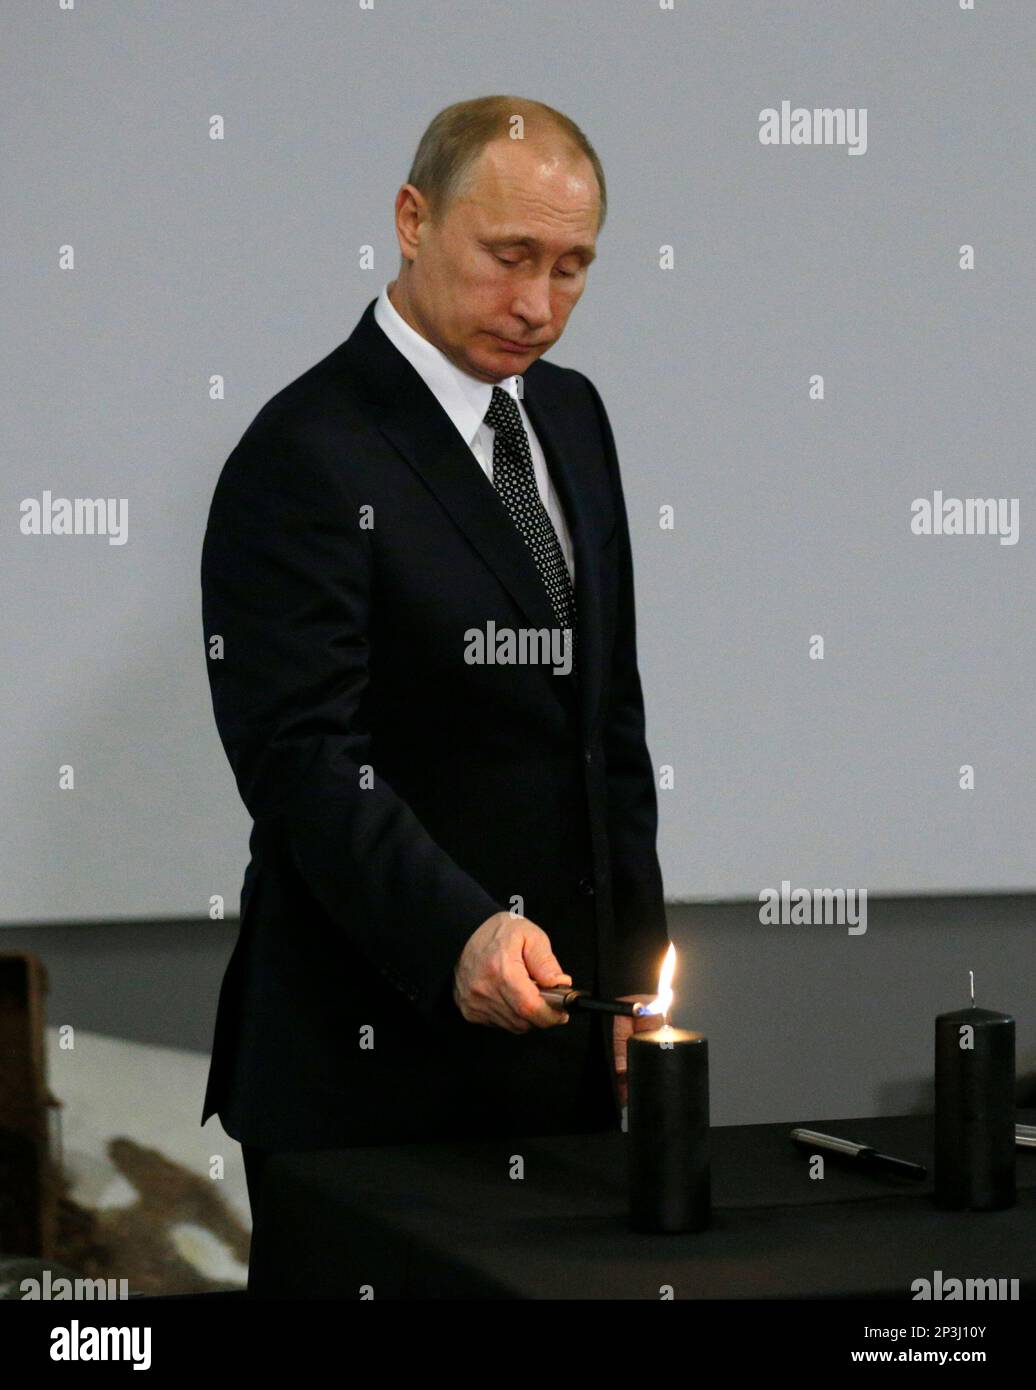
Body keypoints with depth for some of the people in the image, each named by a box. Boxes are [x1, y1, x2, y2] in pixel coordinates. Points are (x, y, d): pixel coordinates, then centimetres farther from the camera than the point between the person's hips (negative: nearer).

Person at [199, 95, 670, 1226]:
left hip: (561, 1041, 7)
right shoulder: (305, 457, -13)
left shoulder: (570, 416, 13)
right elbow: (302, 755, -21)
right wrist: (459, 932, -35)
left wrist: (637, 967, 11)